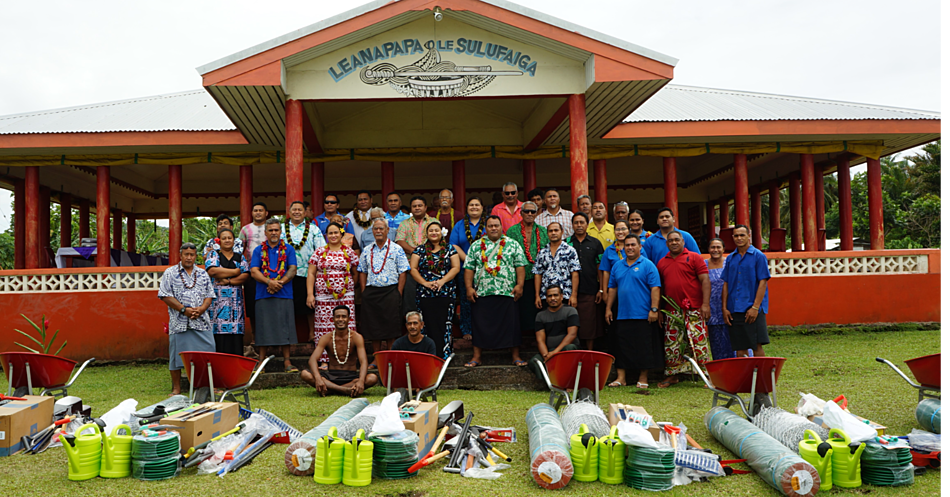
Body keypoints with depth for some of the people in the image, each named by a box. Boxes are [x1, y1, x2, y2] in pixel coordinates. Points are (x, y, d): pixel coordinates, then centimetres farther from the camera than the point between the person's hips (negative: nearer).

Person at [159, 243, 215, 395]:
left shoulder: (203, 274, 14)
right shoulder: (170, 273, 4)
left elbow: (210, 295, 13)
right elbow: (165, 296, -3)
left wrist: (201, 309, -7)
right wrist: (184, 309, -11)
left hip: (201, 322, 2)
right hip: (179, 323, -2)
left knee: (207, 352, -1)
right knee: (177, 354, 2)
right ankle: (176, 388, 13)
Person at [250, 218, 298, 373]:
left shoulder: (288, 249, 11)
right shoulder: (259, 250, 12)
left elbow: (293, 270, 1)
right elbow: (254, 272, 1)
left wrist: (280, 282, -15)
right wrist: (269, 282, -14)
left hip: (284, 295, 0)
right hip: (263, 296, 0)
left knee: (285, 329, -1)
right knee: (263, 330, 0)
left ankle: (287, 362, 2)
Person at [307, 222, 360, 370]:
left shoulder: (349, 252, 8)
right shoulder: (319, 252, 7)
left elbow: (355, 273, 15)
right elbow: (311, 274, 7)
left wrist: (353, 289, 10)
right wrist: (310, 294, 0)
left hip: (346, 296, 0)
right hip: (323, 297, 0)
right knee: (324, 328, -1)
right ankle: (324, 360, 4)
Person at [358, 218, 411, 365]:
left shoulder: (396, 249, 0)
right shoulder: (367, 251, 11)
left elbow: (402, 273, -2)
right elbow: (362, 272, 16)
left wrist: (398, 293, -8)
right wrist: (364, 291, 5)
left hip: (390, 291, -3)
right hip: (371, 292, 3)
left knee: (391, 325, -3)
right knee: (373, 326, 6)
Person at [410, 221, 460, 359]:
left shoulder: (450, 249, 9)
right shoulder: (419, 250, 10)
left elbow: (456, 267, 2)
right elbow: (412, 269, 4)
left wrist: (442, 281, -11)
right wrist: (425, 283, -9)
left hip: (446, 293, 0)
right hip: (425, 295, 0)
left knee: (444, 325, -5)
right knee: (430, 325, -3)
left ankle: (445, 354, 0)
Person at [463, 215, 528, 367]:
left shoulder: (513, 245, 8)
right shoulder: (476, 246, 10)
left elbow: (520, 266, 4)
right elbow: (469, 268, 8)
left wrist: (520, 285, -5)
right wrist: (469, 288, 0)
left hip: (507, 293, -1)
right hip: (481, 293, 1)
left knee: (511, 324, 1)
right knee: (480, 325, 4)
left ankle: (516, 356, 11)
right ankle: (476, 357, 12)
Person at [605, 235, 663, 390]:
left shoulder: (647, 265, -1)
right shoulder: (617, 266, 15)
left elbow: (655, 288, -7)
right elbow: (612, 289, 18)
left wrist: (654, 309, -14)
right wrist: (608, 308, 13)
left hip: (643, 315, -4)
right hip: (622, 315, 5)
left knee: (644, 348, 0)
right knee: (623, 347, 7)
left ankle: (643, 378, 8)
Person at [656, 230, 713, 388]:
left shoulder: (694, 258, 2)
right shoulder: (662, 263, 14)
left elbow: (705, 280, -4)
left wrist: (705, 304, -13)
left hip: (694, 310, -4)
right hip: (672, 311, 4)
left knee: (699, 342, -5)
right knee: (671, 344, 6)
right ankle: (672, 375, 17)